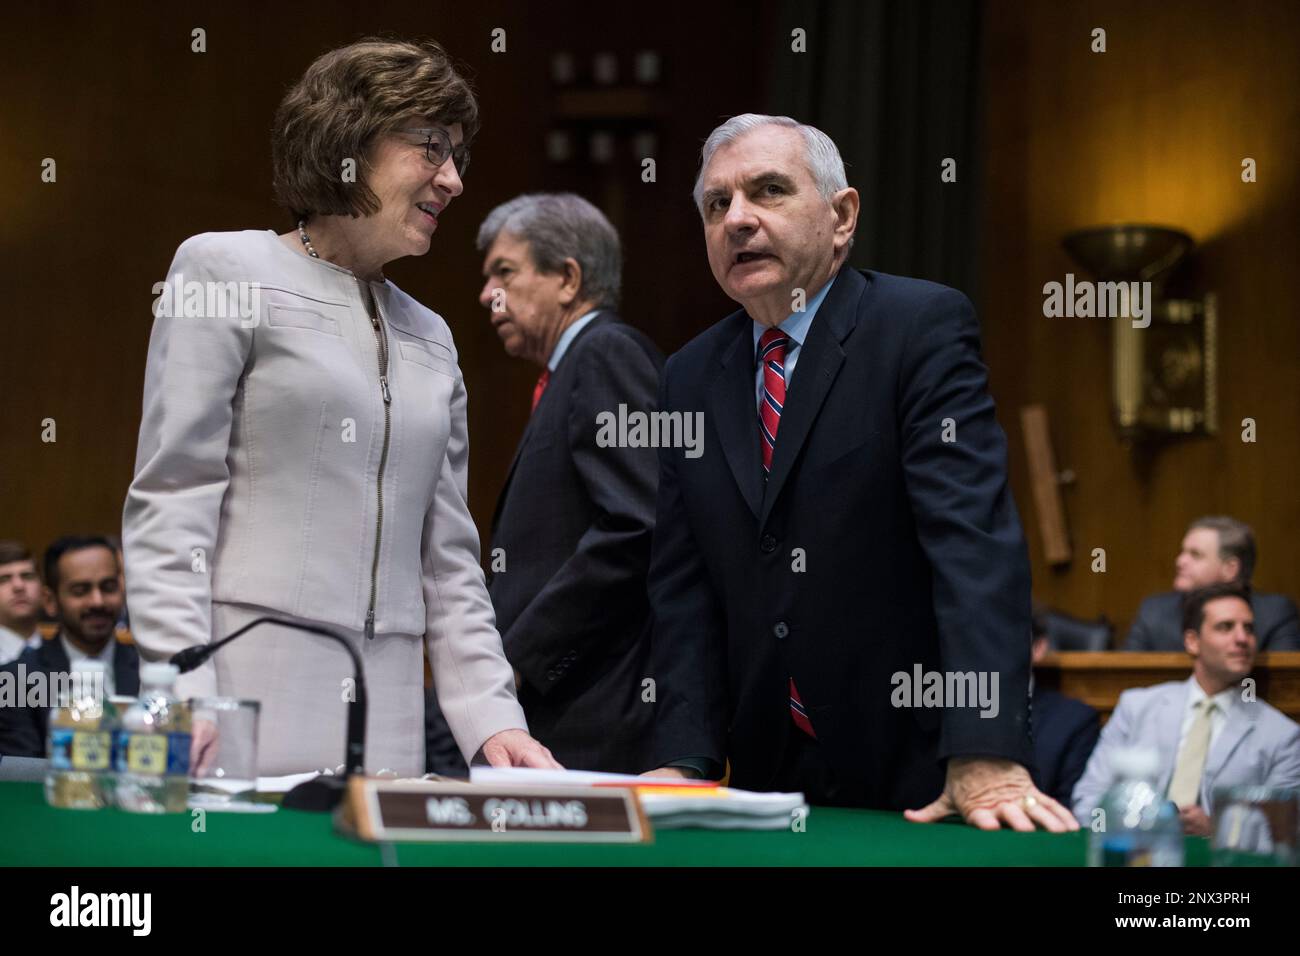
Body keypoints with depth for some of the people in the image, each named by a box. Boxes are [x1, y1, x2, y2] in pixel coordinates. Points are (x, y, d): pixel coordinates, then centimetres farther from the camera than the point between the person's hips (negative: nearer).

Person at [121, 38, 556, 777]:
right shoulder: (226, 269, 4)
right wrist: (182, 695, -16)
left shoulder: (431, 339, 21)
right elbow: (169, 500, -5)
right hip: (250, 699, -5)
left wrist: (493, 717, 5)